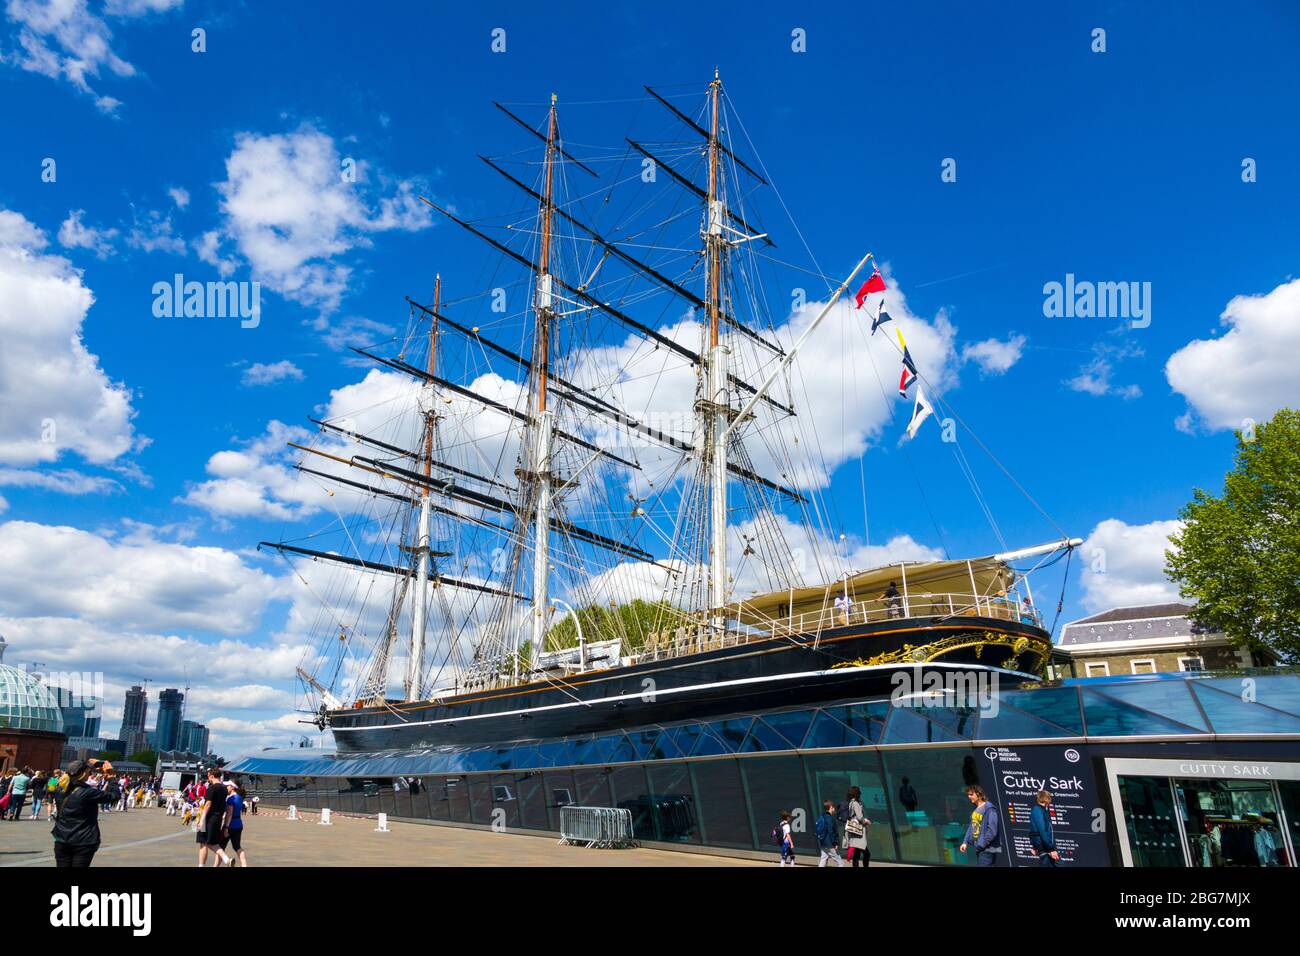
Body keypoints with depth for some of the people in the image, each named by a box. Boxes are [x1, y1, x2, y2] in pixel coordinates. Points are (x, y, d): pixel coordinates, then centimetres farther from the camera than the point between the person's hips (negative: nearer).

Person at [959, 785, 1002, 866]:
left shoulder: (989, 809, -14)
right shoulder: (975, 810, 14)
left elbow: (992, 830, -19)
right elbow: (971, 827, 17)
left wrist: (982, 844, -18)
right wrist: (965, 842, 7)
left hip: (987, 849, -9)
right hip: (978, 848, 9)